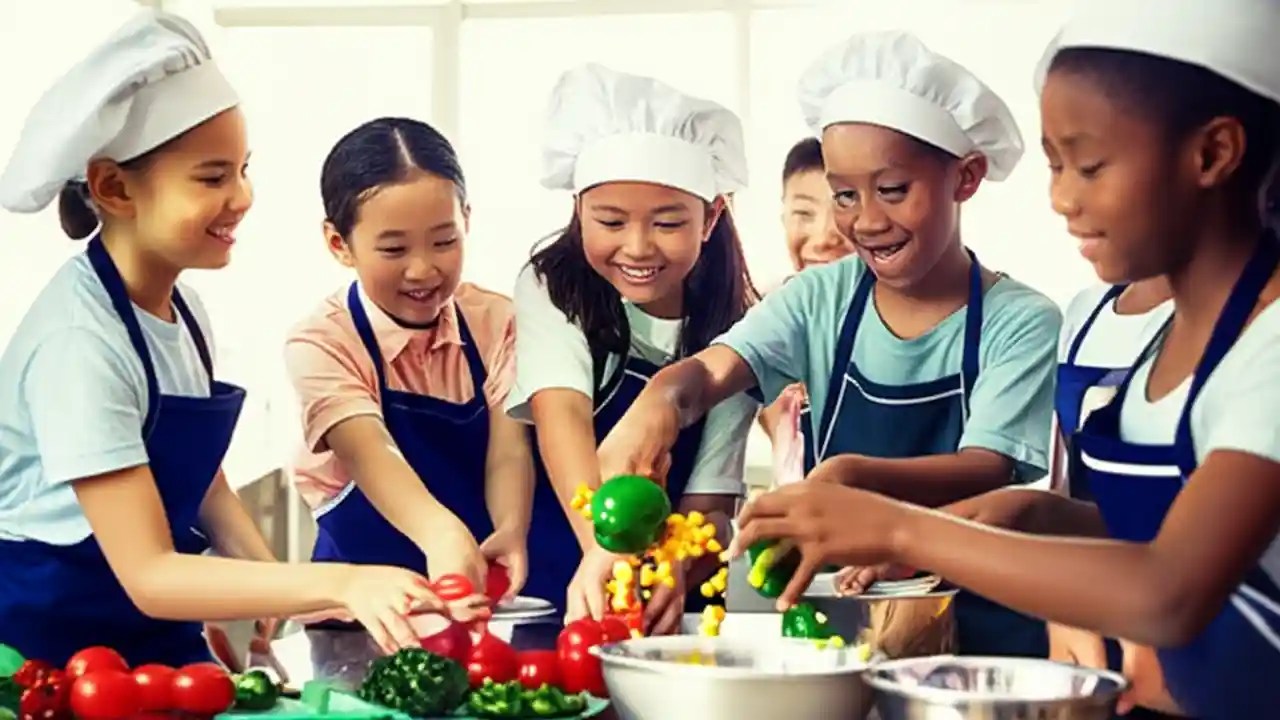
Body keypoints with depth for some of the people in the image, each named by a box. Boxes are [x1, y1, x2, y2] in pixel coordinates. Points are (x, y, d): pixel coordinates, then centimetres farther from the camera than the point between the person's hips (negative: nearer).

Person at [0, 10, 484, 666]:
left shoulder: (181, 309, 1)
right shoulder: (81, 341, -24)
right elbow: (148, 575, -27)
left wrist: (285, 597, -9)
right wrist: (339, 585, -35)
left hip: (157, 633, 7)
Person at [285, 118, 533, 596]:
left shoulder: (494, 323, 1)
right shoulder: (322, 342, -10)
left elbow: (507, 452, -10)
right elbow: (370, 454, -26)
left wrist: (510, 531, -32)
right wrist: (439, 533, -46)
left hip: (481, 581, 2)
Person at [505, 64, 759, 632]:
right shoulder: (551, 291, -6)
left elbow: (710, 505, -4)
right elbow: (562, 412, -23)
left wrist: (672, 576, -27)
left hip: (660, 609, 2)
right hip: (541, 592, -2)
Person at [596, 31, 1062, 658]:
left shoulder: (1021, 322, -6)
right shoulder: (821, 300, 4)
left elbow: (987, 470, -17)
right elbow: (711, 369, -10)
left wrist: (855, 477, -36)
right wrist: (660, 401, -34)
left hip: (977, 620, -2)